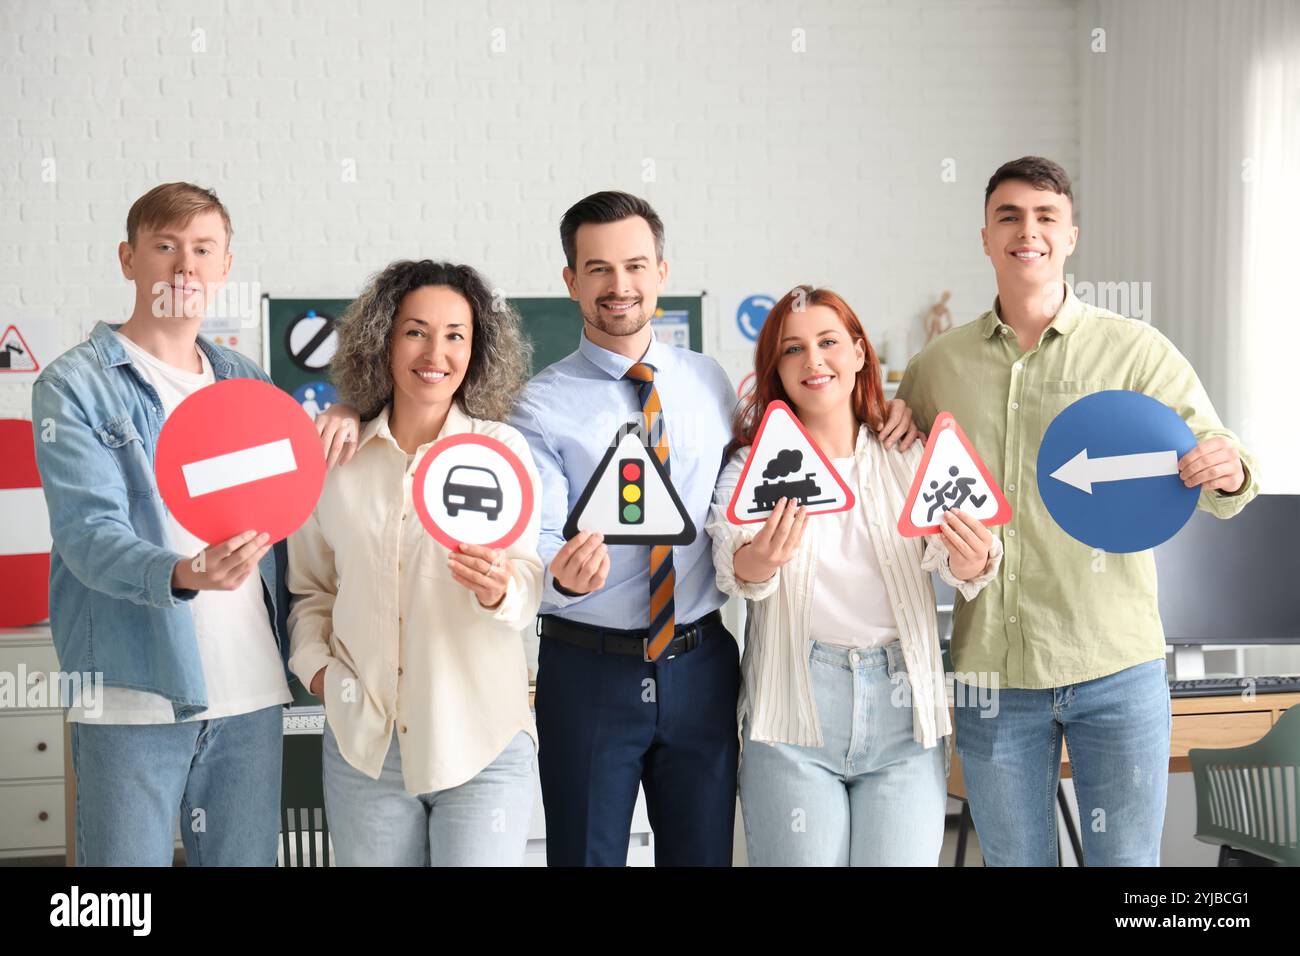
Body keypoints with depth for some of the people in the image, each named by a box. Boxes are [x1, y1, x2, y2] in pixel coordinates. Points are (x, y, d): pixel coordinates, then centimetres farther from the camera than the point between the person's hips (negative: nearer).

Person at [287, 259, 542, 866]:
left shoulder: (502, 449, 0)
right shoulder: (337, 457, 5)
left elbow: (528, 584, -8)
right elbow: (310, 587, 16)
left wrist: (498, 589, -29)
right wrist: (315, 664, 1)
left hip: (481, 742, -2)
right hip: (364, 741, 2)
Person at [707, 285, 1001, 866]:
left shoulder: (909, 460, 8)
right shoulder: (752, 466, 3)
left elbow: (945, 554, -7)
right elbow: (729, 566, -15)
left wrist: (971, 562, -32)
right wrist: (752, 565, -39)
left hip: (903, 711, 2)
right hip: (794, 713, -1)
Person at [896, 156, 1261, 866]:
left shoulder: (1137, 352, -1)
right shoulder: (935, 368, 6)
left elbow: (1213, 471, -7)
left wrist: (1228, 474, -30)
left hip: (1116, 670, -2)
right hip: (992, 673, 2)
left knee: (1126, 860, 6)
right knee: (1012, 859, 14)